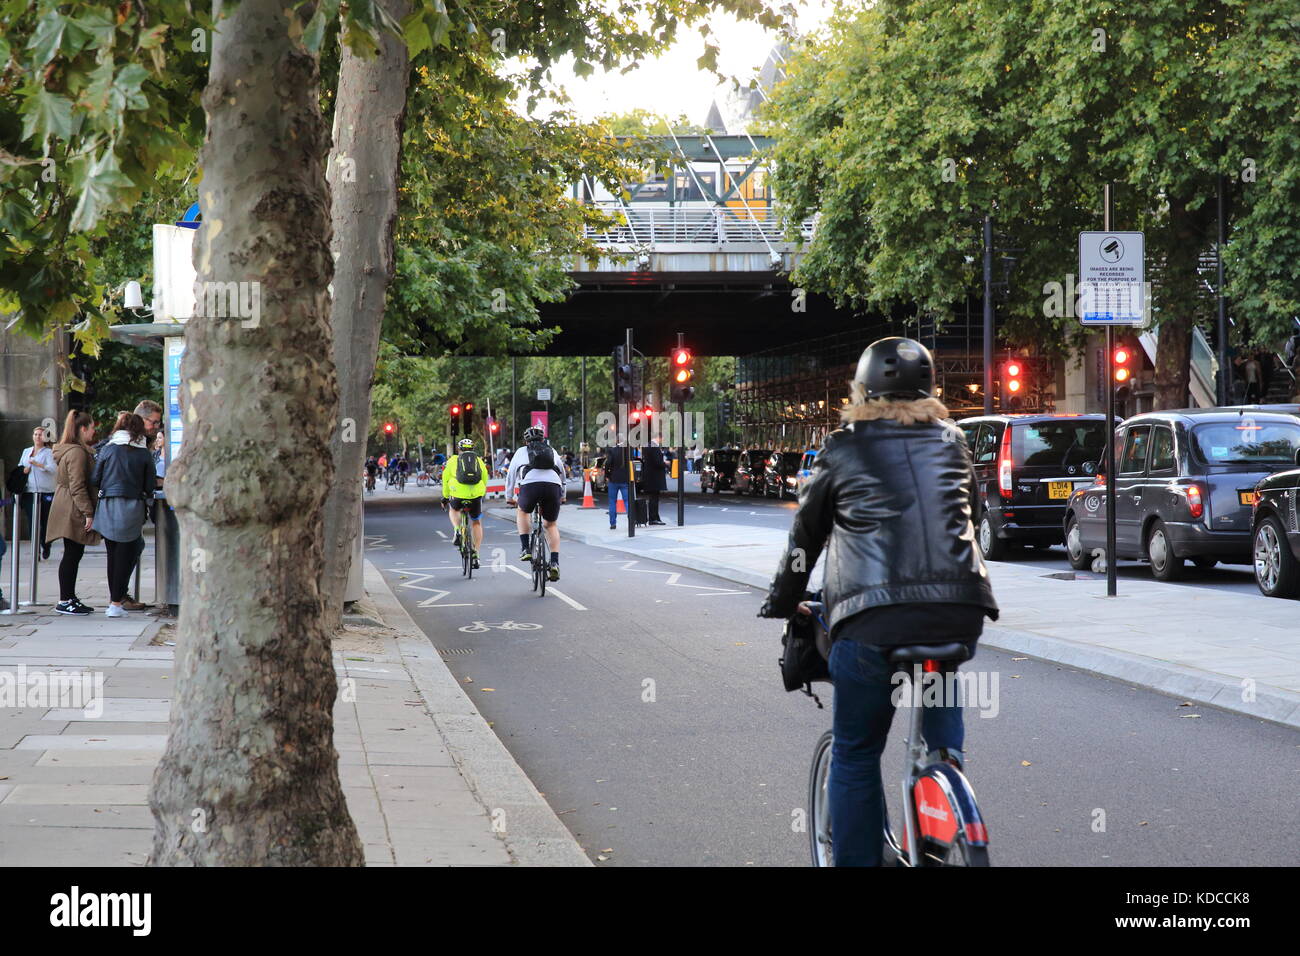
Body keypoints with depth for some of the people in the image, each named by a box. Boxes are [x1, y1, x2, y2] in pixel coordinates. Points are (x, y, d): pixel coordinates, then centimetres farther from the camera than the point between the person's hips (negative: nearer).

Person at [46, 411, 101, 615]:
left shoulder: (72, 450, 16)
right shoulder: (77, 452, -17)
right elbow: (77, 487, -21)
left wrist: (88, 511, 23)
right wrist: (88, 513, -20)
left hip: (69, 511, 10)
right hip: (74, 512, -10)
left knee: (74, 554, 12)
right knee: (72, 554, -6)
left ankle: (69, 598, 16)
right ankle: (65, 601, -2)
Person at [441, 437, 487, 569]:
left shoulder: (453, 461, 17)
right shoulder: (479, 461, 19)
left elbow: (445, 480, 23)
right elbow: (485, 480, 24)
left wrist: (445, 497, 36)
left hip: (458, 494, 0)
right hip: (476, 495, 0)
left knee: (453, 509, 34)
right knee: (477, 523, 18)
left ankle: (457, 531, 8)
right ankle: (475, 554, 12)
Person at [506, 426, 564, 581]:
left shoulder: (521, 451, 28)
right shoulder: (552, 451, 32)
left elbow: (511, 475, 35)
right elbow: (562, 473, 43)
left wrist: (509, 496, 49)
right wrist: (562, 495, 57)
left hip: (530, 484, -2)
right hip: (554, 485, 2)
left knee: (522, 511, 30)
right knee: (551, 524, 19)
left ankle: (526, 549, 16)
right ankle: (555, 563, 4)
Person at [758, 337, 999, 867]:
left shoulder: (843, 449, 10)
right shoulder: (951, 442, 18)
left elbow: (806, 534, 17)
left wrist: (782, 601, 31)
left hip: (872, 618, -2)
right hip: (961, 613, 3)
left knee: (855, 754, 10)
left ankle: (858, 858, 10)